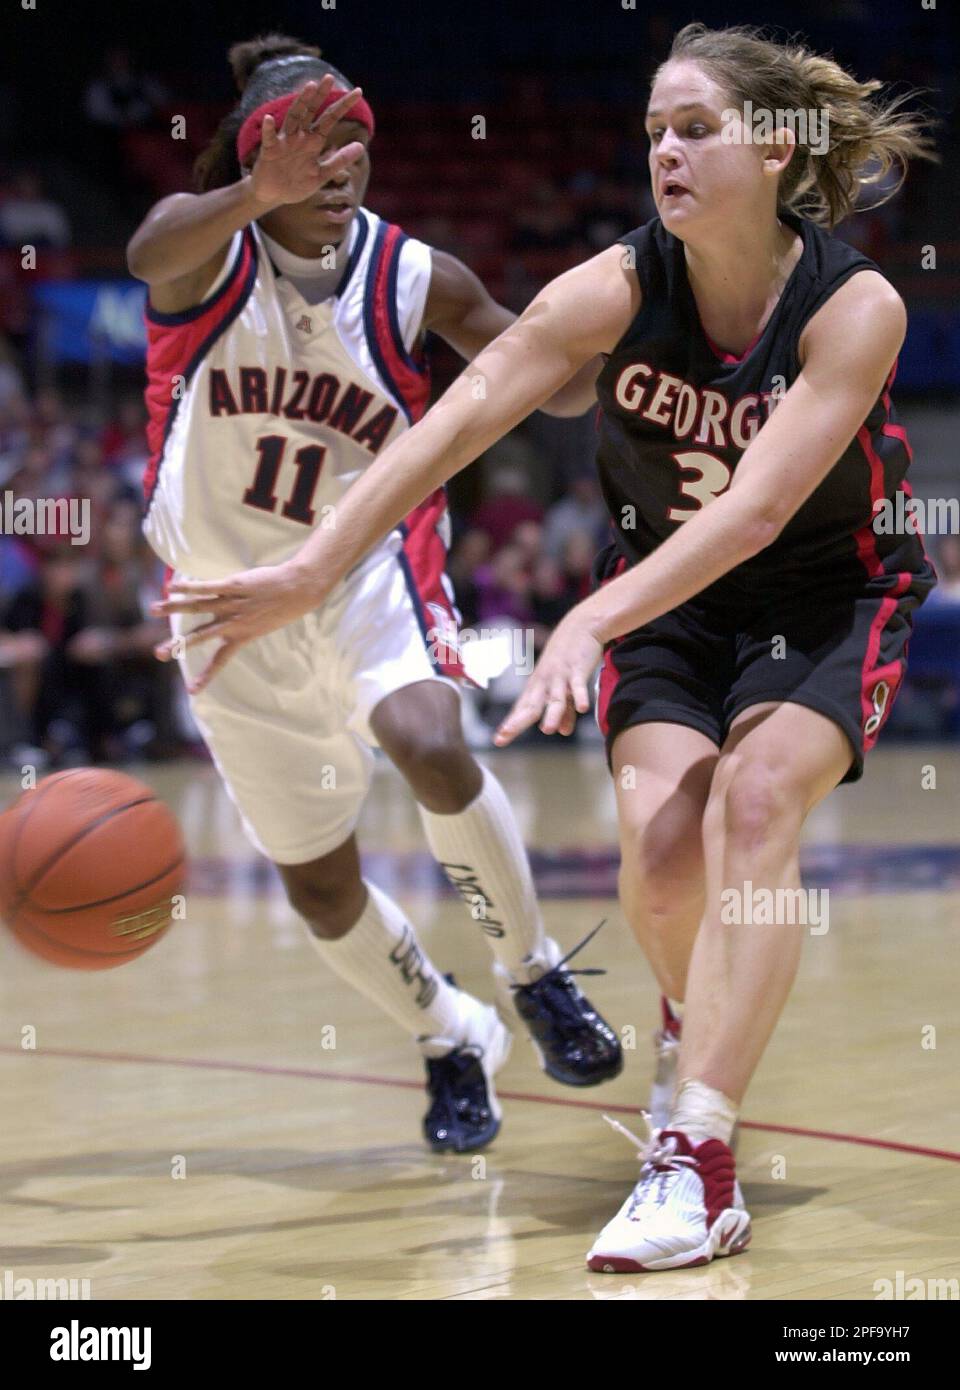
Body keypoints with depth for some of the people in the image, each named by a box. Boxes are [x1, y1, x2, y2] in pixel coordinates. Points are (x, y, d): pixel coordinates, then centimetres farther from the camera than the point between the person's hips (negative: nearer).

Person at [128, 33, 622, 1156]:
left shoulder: (416, 279, -7)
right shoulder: (211, 247, -13)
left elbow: (559, 390, -1)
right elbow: (153, 253, -38)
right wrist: (262, 193, -60)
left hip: (365, 569, -1)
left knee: (429, 743, -32)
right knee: (315, 881, 7)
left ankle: (533, 975, -10)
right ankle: (451, 1042, 32)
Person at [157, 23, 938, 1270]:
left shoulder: (856, 308, -25)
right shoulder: (622, 287, -18)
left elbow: (756, 510, -35)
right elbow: (454, 424, -24)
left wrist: (595, 620, -47)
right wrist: (314, 569, -33)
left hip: (832, 600, -2)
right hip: (670, 597, 2)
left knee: (755, 796, -28)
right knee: (659, 845, -18)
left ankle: (695, 1160, -31)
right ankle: (707, 1026, 18)